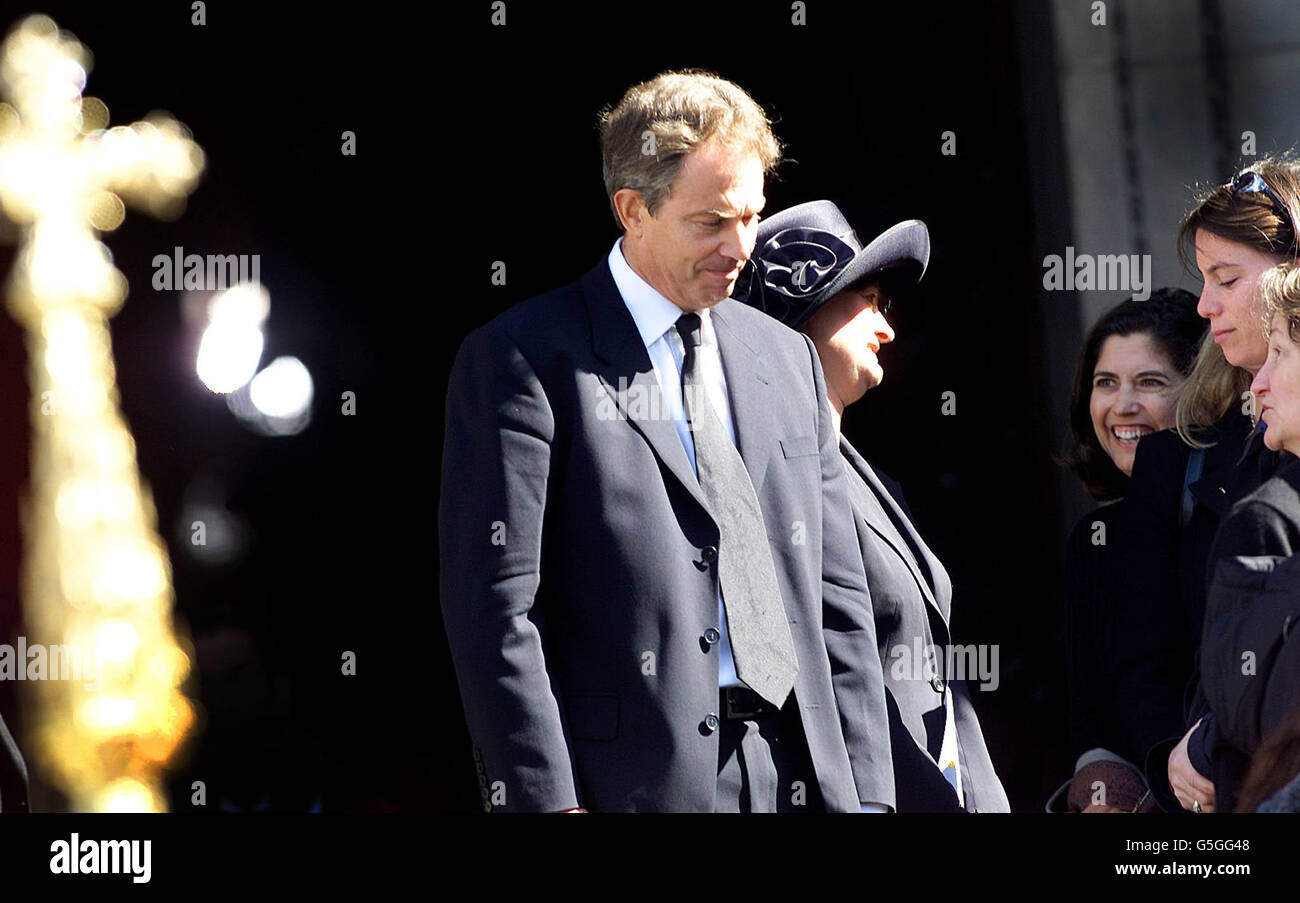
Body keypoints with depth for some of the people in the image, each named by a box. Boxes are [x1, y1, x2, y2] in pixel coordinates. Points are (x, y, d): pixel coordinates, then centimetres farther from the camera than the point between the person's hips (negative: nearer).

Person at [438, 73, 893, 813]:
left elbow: (837, 597, 17)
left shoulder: (788, 360, 17)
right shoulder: (524, 359, -2)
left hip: (795, 778, 5)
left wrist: (864, 792, 9)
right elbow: (495, 604, -8)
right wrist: (546, 801, -16)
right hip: (636, 780, -5)